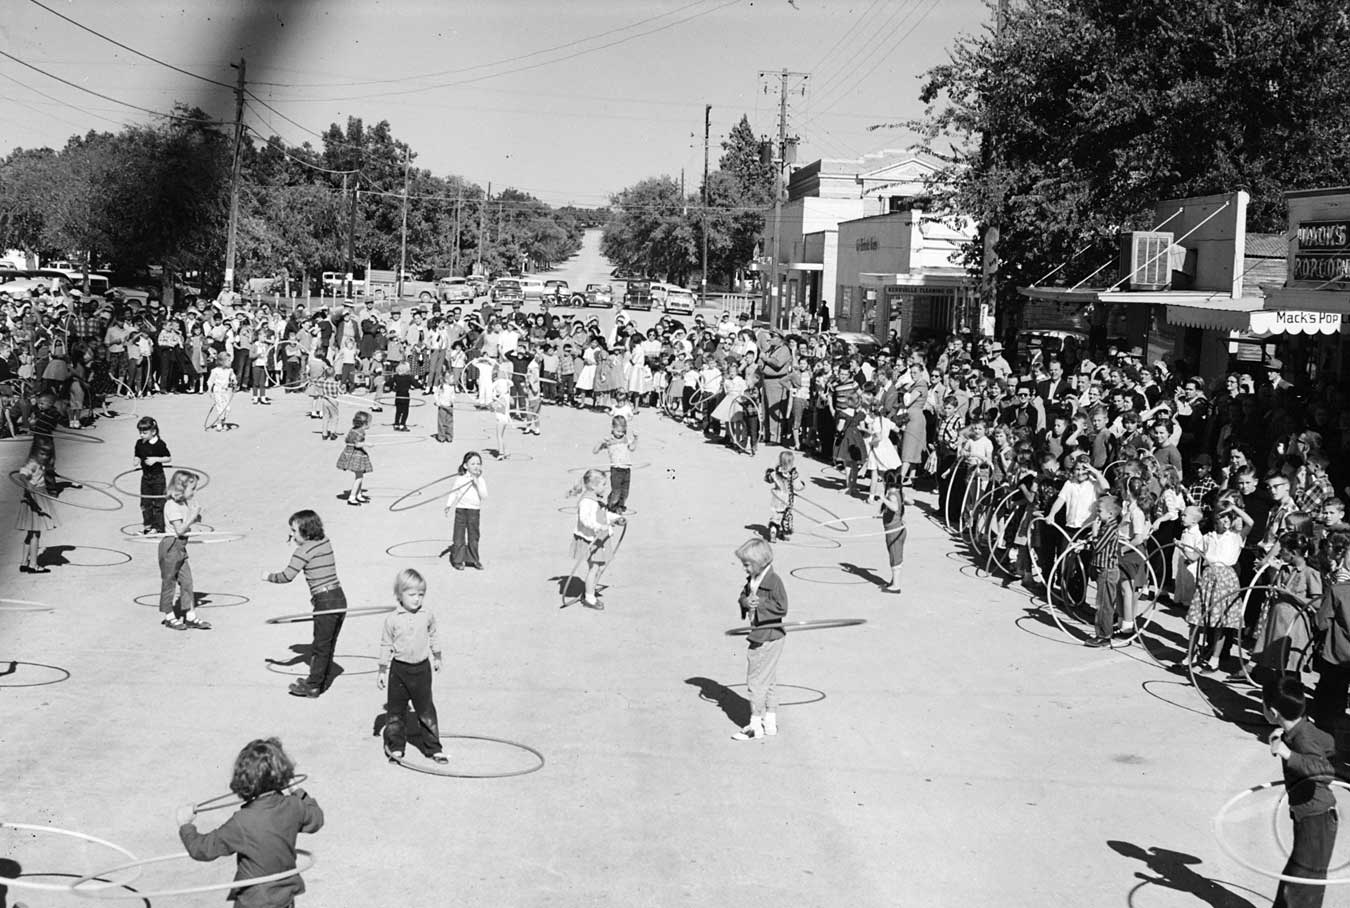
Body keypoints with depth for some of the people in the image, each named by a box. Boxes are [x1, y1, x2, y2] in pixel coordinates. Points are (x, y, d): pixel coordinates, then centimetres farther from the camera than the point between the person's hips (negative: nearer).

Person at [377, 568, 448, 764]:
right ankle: (395, 746, 17)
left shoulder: (428, 615, -2)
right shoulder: (393, 620, -8)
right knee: (395, 710, 6)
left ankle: (433, 748, 9)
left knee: (426, 710, 3)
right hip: (399, 669, -1)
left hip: (422, 668, 1)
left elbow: (433, 636, 15)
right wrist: (382, 671, 2)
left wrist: (437, 657, 21)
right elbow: (386, 645, 0)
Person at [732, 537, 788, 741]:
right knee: (768, 680, 16)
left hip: (769, 638, -9)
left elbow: (782, 608, -19)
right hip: (758, 637, 9)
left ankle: (756, 726, 3)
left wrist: (761, 603, -24)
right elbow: (743, 596, 11)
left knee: (756, 680, -5)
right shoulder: (752, 579, 9)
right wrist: (746, 602, -11)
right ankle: (770, 723, 25)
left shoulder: (774, 581, -18)